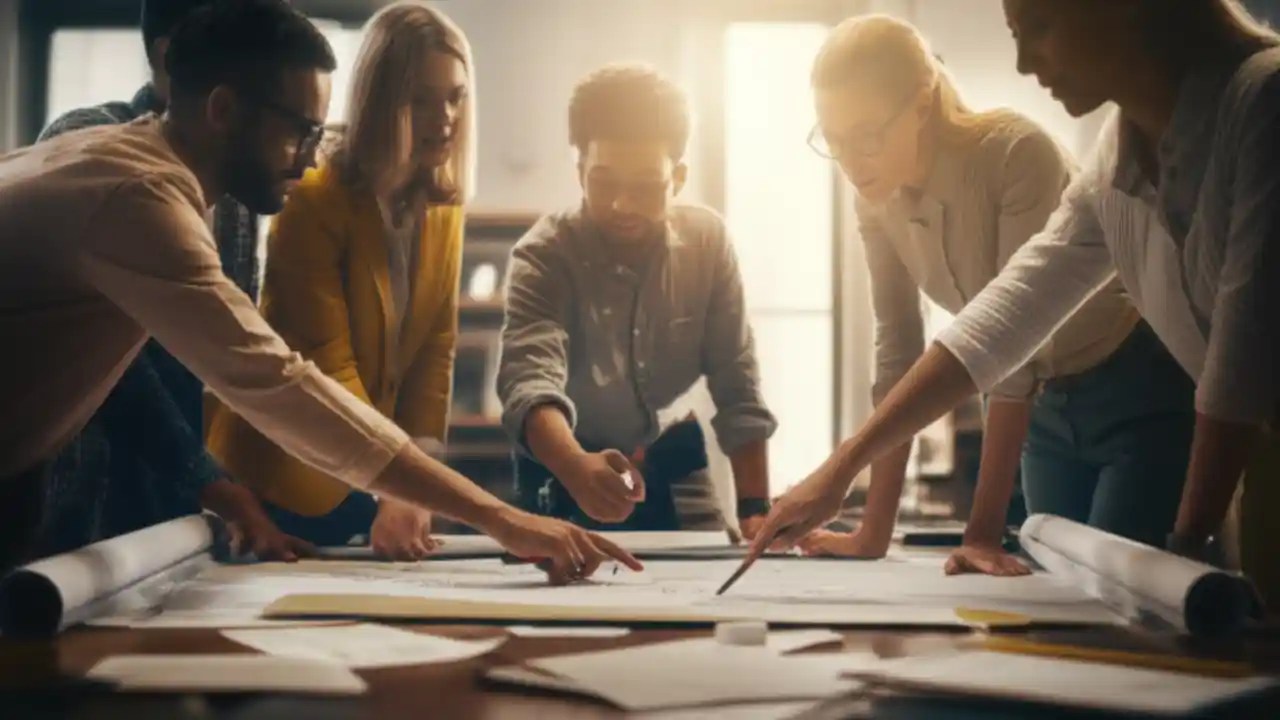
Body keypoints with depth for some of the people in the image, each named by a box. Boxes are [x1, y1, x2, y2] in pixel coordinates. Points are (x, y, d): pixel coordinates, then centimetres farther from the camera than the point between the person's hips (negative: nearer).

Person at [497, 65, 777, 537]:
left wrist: (754, 510, -13)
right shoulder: (543, 257, -23)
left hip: (672, 471, 3)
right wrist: (580, 469, -59)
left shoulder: (707, 241, -13)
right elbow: (530, 380, -40)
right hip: (566, 476, -2)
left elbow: (736, 386, -9)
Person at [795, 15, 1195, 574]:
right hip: (1046, 406, 6)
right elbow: (897, 350, -6)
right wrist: (874, 531, -9)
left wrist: (983, 531, -34)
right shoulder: (878, 199, -9)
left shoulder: (1015, 154, -29)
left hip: (1140, 393, -6)